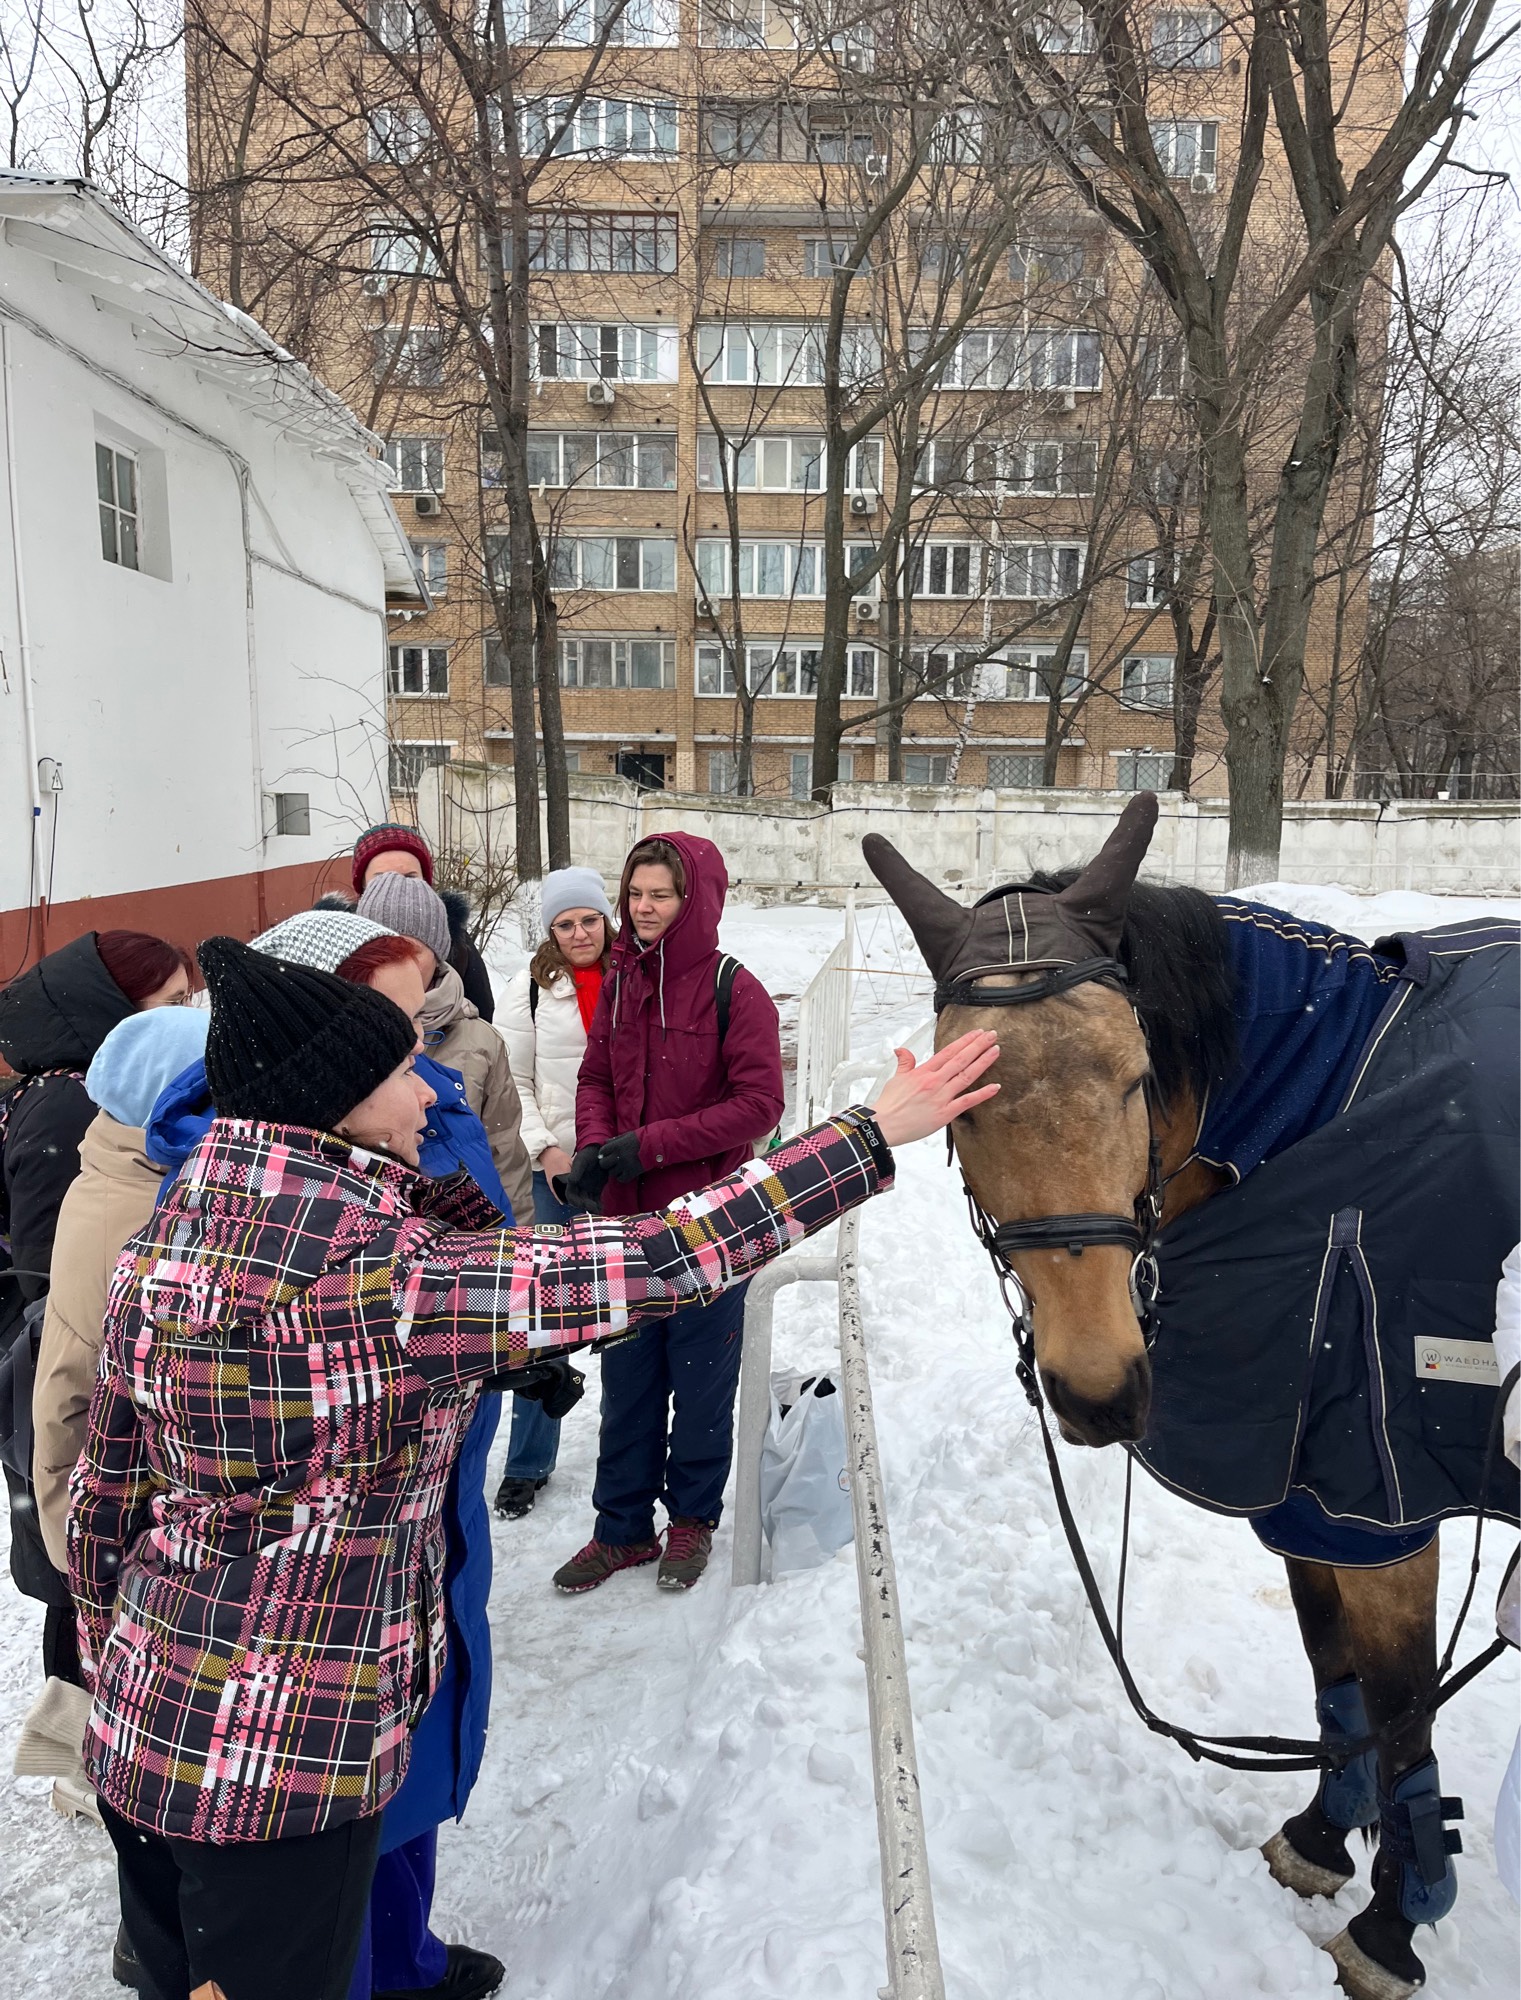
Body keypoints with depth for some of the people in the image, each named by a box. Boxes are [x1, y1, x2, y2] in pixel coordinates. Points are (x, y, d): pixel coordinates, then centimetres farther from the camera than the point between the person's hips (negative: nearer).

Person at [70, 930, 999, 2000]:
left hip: (135, 1729, 8)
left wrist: (113, 1684, 20)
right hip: (286, 1765, -7)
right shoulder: (382, 1277, -28)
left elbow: (105, 1497, 4)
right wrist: (875, 1136, -23)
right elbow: (656, 1263, -29)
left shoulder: (164, 1244, -4)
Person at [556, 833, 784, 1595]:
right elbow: (596, 1080, 9)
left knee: (701, 1376, 12)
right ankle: (623, 1528, 31)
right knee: (627, 1379, 15)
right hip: (628, 1214, 5)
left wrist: (651, 1145, -21)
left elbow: (759, 1103, -17)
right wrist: (593, 1147, -11)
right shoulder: (619, 983, 3)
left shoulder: (734, 990, -13)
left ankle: (693, 1517, 34)